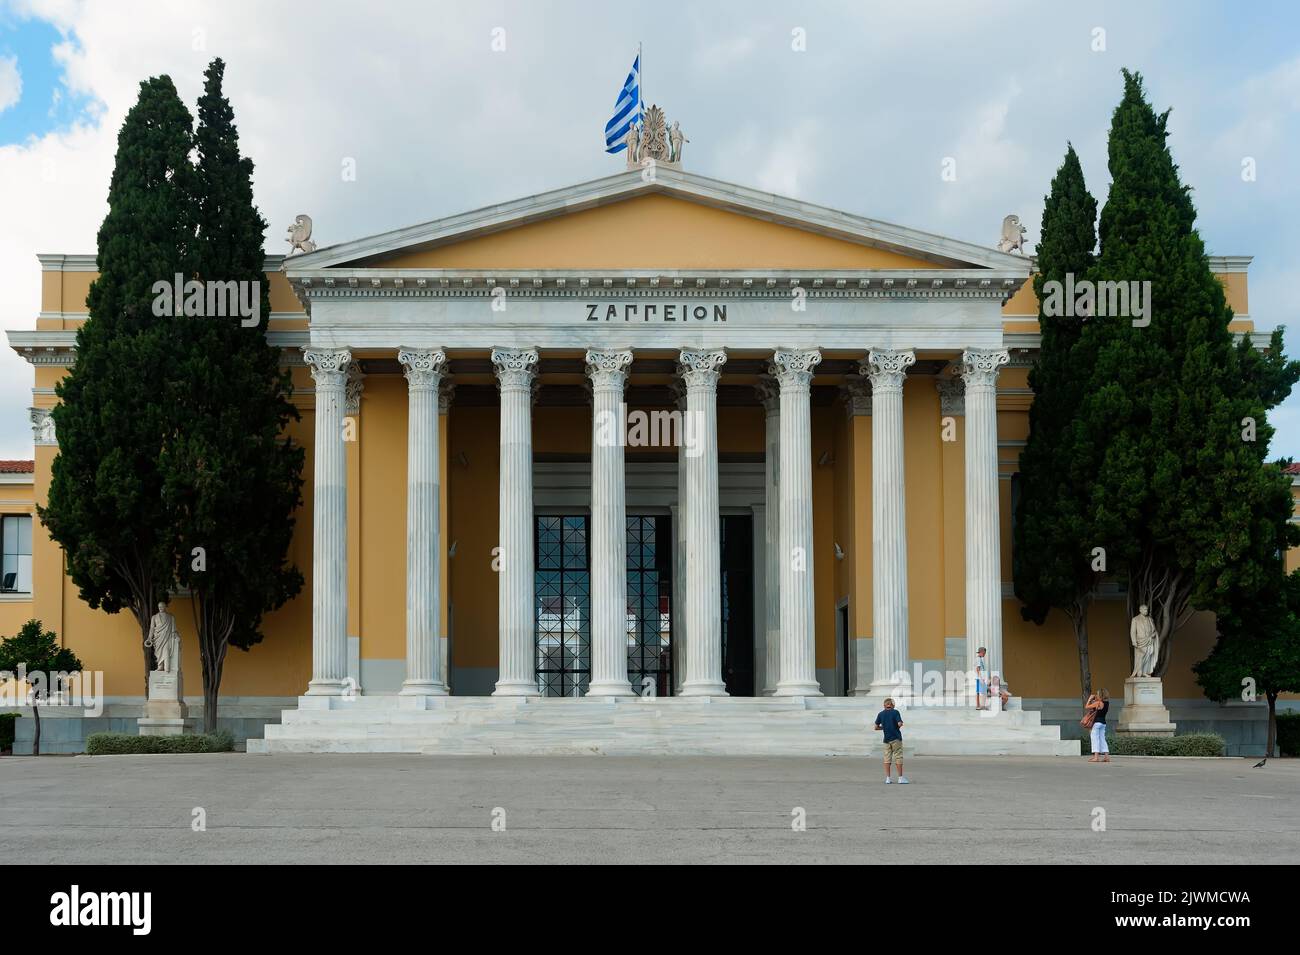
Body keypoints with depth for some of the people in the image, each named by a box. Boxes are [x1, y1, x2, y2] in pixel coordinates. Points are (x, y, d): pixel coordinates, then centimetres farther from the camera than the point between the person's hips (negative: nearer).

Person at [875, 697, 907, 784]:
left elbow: (876, 727, 5)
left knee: (887, 758, 6)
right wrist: (900, 725, 5)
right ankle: (900, 777, 2)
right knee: (898, 757, 2)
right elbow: (900, 724, -17)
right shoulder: (895, 712, -7)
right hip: (896, 738, -3)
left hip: (886, 739, 3)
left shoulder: (880, 714, 4)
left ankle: (887, 778, 2)